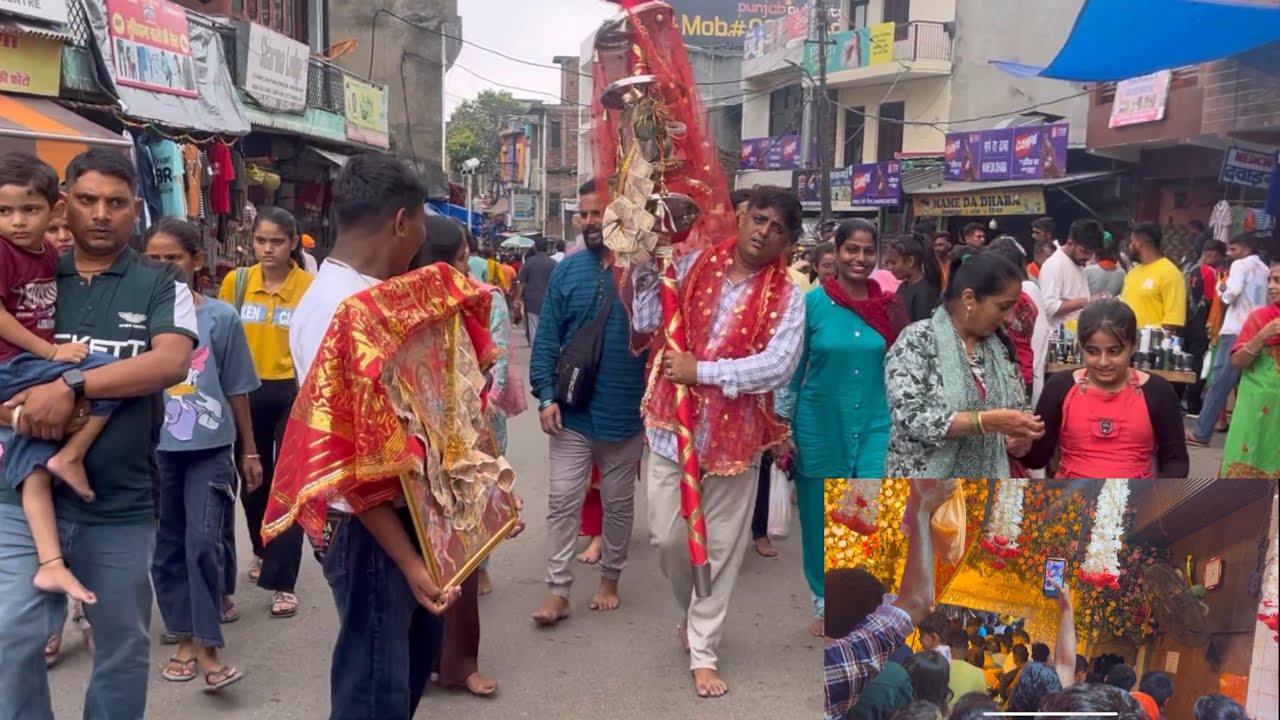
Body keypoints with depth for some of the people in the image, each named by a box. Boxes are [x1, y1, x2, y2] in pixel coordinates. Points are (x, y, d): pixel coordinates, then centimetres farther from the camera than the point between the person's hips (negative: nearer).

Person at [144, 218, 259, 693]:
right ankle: (184, 638, 26)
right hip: (153, 448, 2)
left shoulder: (221, 317, -4)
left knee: (202, 542, -9)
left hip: (209, 448, -2)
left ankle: (207, 645, 1)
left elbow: (236, 390, 3)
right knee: (167, 546, 11)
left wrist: (249, 451, 8)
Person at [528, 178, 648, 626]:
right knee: (563, 500, 2)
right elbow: (547, 338, 1)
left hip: (625, 411, -1)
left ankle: (610, 580, 31)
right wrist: (546, 395, -8)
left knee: (618, 503, 13)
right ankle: (558, 591, 11)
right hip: (572, 409, 1)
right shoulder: (566, 271, 0)